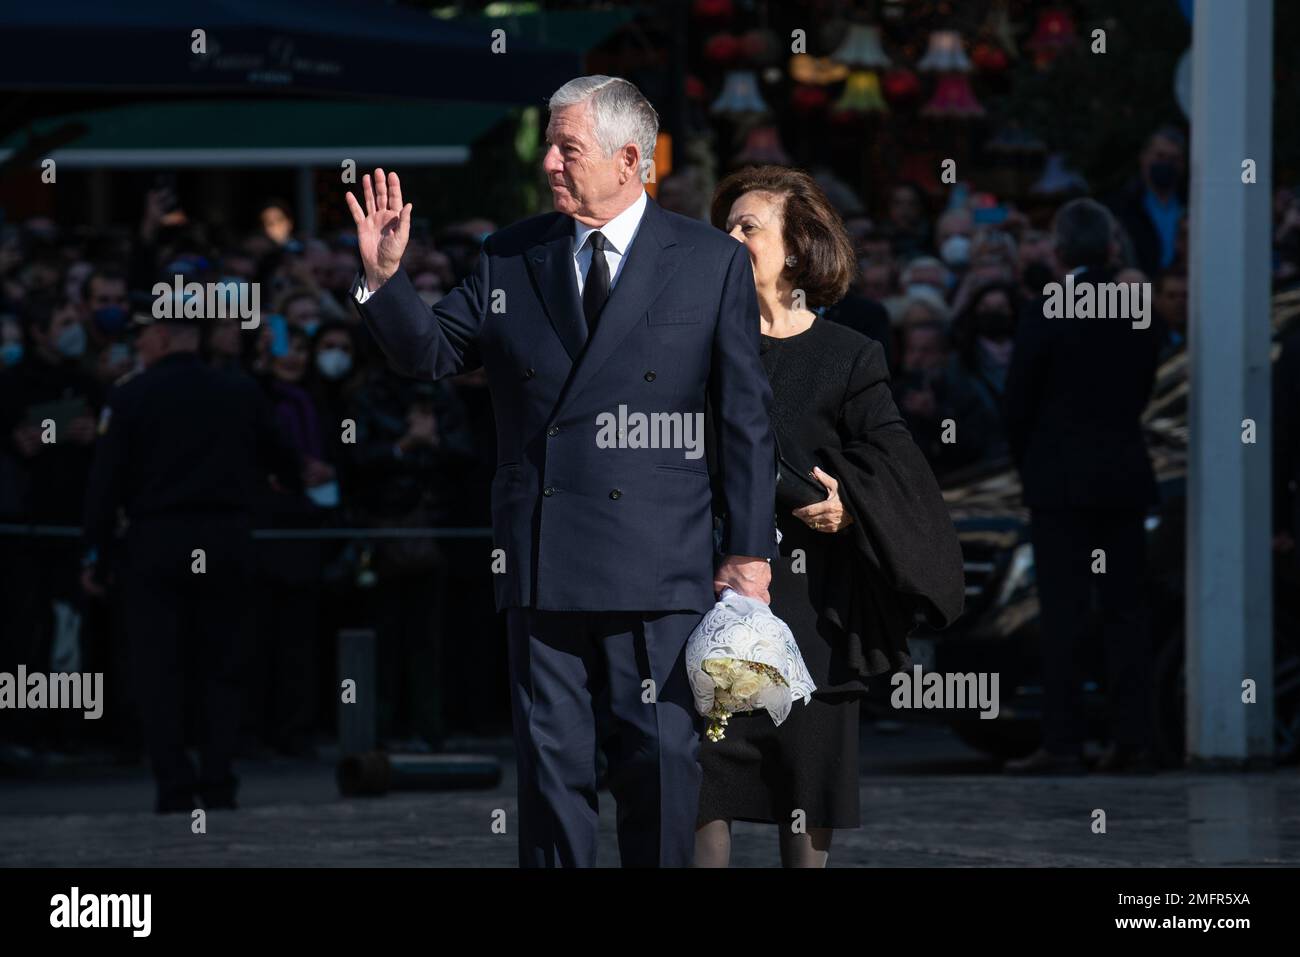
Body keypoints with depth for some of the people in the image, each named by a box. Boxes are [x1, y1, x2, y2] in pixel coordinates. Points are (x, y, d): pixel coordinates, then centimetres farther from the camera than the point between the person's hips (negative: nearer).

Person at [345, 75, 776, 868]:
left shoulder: (712, 263, 3)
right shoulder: (508, 259, 10)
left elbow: (747, 417, 3)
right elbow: (431, 354, 11)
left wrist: (750, 554, 0)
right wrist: (385, 274, -7)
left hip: (658, 565, -2)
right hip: (541, 564, 2)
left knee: (662, 760, 0)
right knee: (551, 764, 5)